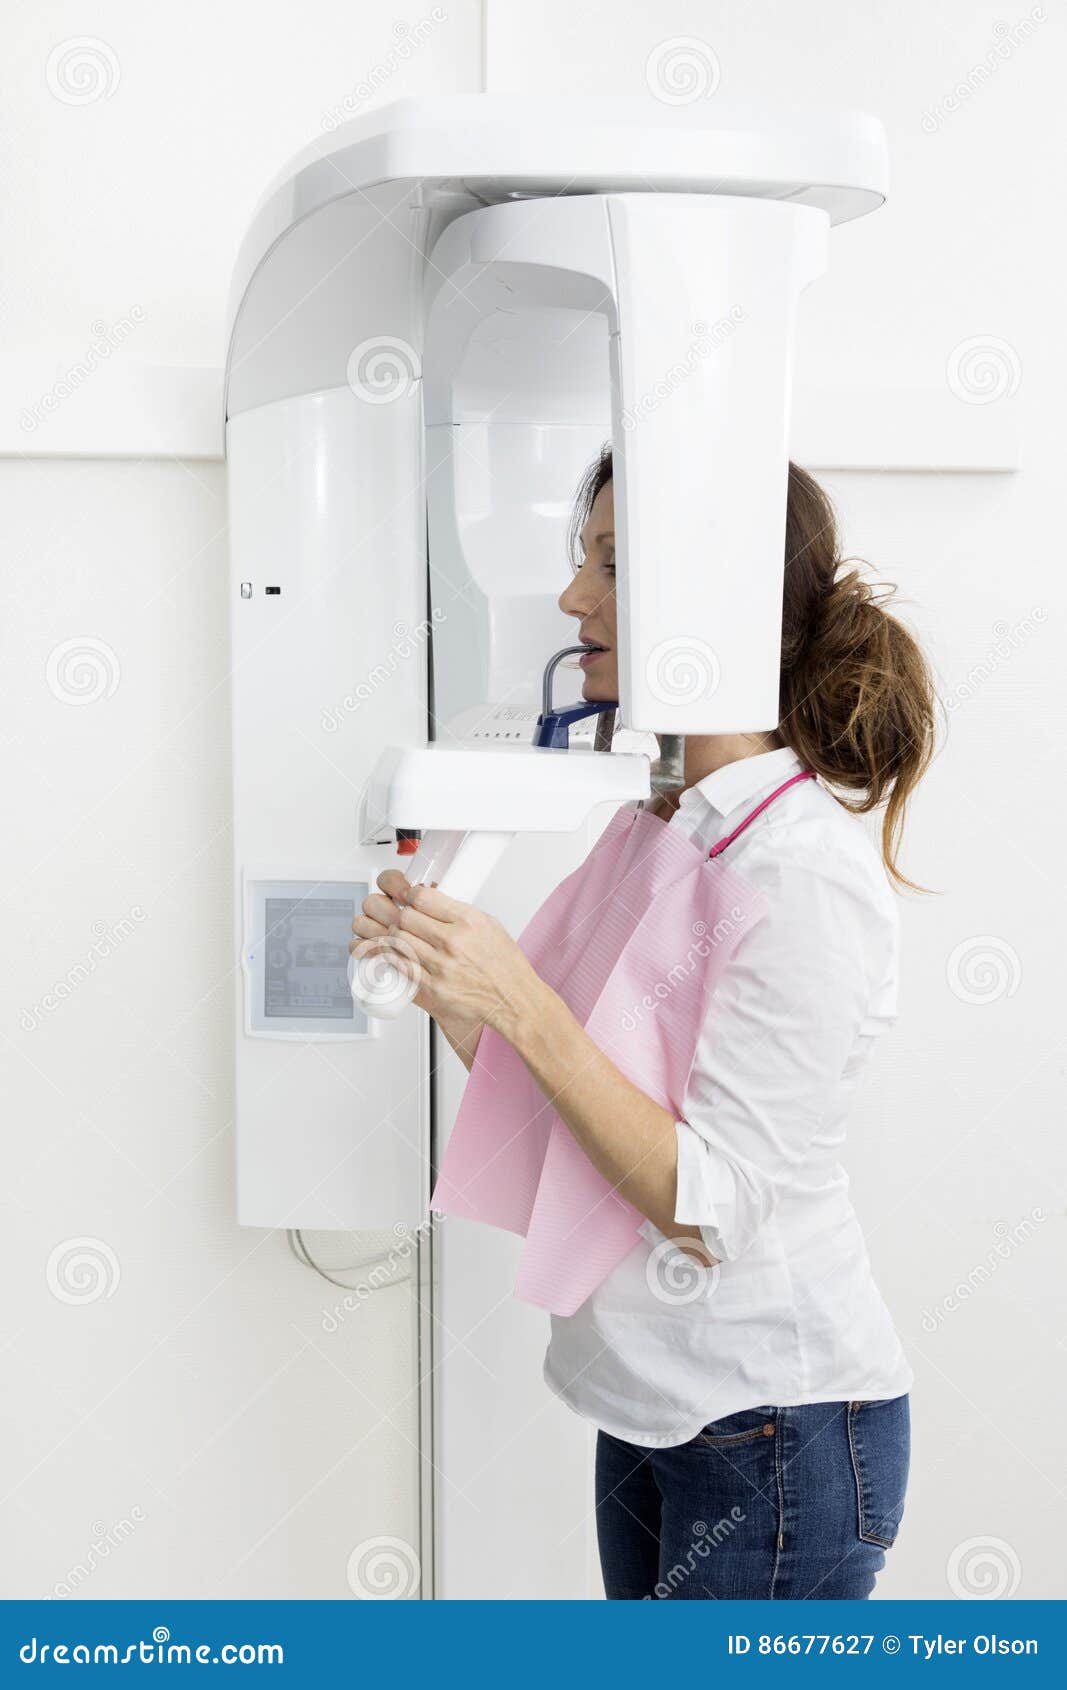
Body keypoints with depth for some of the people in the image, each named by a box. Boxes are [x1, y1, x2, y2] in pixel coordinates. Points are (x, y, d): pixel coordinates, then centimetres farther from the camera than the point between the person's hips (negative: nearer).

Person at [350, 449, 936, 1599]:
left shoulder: (807, 869, -21)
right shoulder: (650, 825, 4)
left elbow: (714, 1210, -24)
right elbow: (558, 1105, 7)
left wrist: (523, 1007, -28)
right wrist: (443, 983, -9)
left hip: (777, 1425, -8)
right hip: (650, 1400, 8)